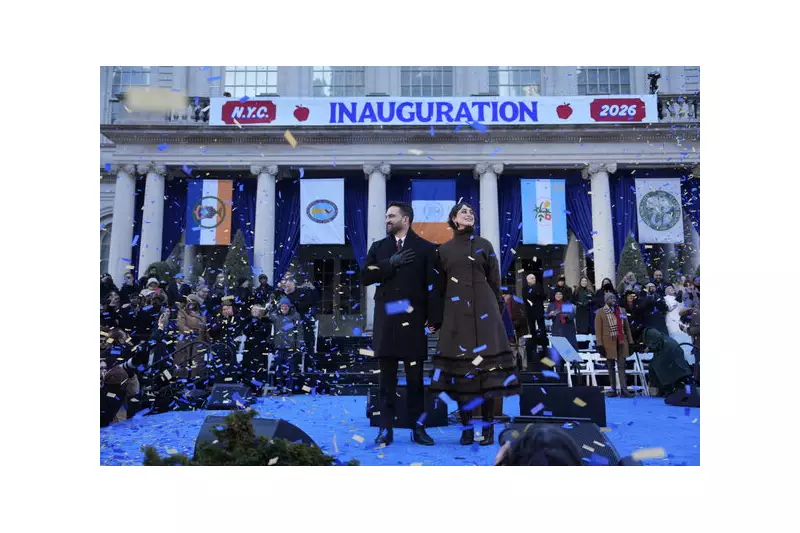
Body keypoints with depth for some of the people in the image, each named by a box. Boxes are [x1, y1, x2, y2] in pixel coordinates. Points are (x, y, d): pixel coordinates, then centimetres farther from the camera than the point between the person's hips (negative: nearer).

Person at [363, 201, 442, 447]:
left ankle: (418, 427, 13)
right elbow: (366, 277, 3)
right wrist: (390, 264, -10)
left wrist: (434, 318, -8)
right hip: (385, 319, 2)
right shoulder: (378, 247, 14)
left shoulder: (425, 248, 4)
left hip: (413, 319, -2)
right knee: (387, 376, 5)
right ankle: (386, 428, 12)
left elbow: (433, 285, -2)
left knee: (415, 376, 4)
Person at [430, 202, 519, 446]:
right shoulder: (444, 249, 11)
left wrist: (498, 310, 2)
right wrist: (439, 316, 7)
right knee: (460, 365, -2)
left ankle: (488, 427, 3)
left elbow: (494, 281, 8)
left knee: (486, 364, -5)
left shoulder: (484, 245, 10)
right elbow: (441, 286, 11)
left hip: (483, 309, -1)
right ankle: (466, 427, 7)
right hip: (456, 311, 1)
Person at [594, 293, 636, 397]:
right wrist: (600, 344, -11)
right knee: (611, 367, 6)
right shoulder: (600, 312, 0)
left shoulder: (622, 311, 11)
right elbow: (598, 330, -4)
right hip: (609, 343, -2)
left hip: (622, 343, 2)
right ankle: (613, 390, 12)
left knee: (621, 366, 0)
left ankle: (624, 390, -2)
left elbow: (627, 327, 13)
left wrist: (630, 342, 6)